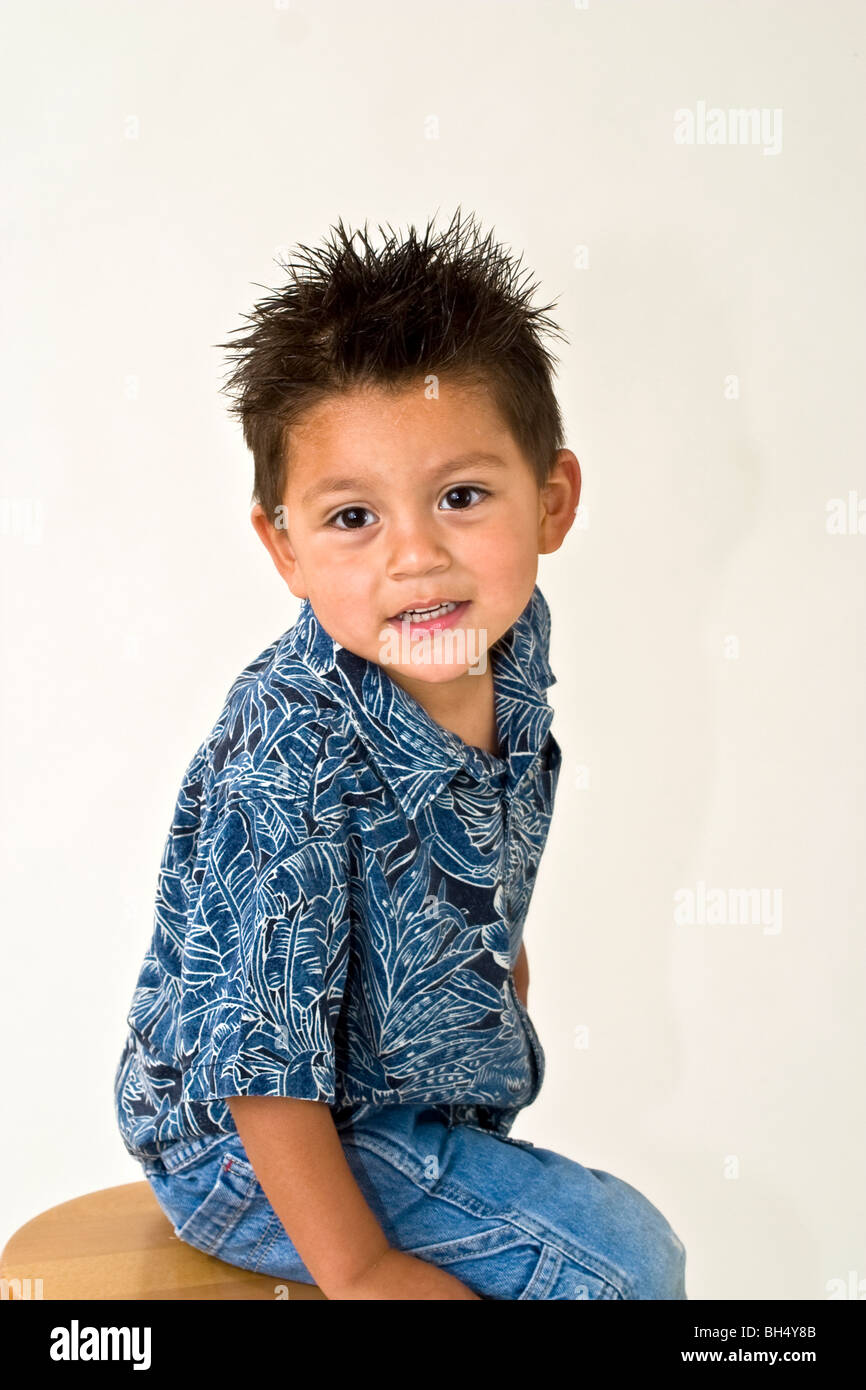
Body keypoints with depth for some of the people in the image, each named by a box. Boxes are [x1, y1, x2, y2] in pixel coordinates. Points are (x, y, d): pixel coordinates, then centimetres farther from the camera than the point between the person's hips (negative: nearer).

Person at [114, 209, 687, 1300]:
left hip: (424, 1072, 8)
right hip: (254, 1139, -7)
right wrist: (357, 1267, -22)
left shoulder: (509, 640, -11)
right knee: (624, 1257, -14)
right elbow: (263, 1043, -28)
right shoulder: (296, 754, -34)